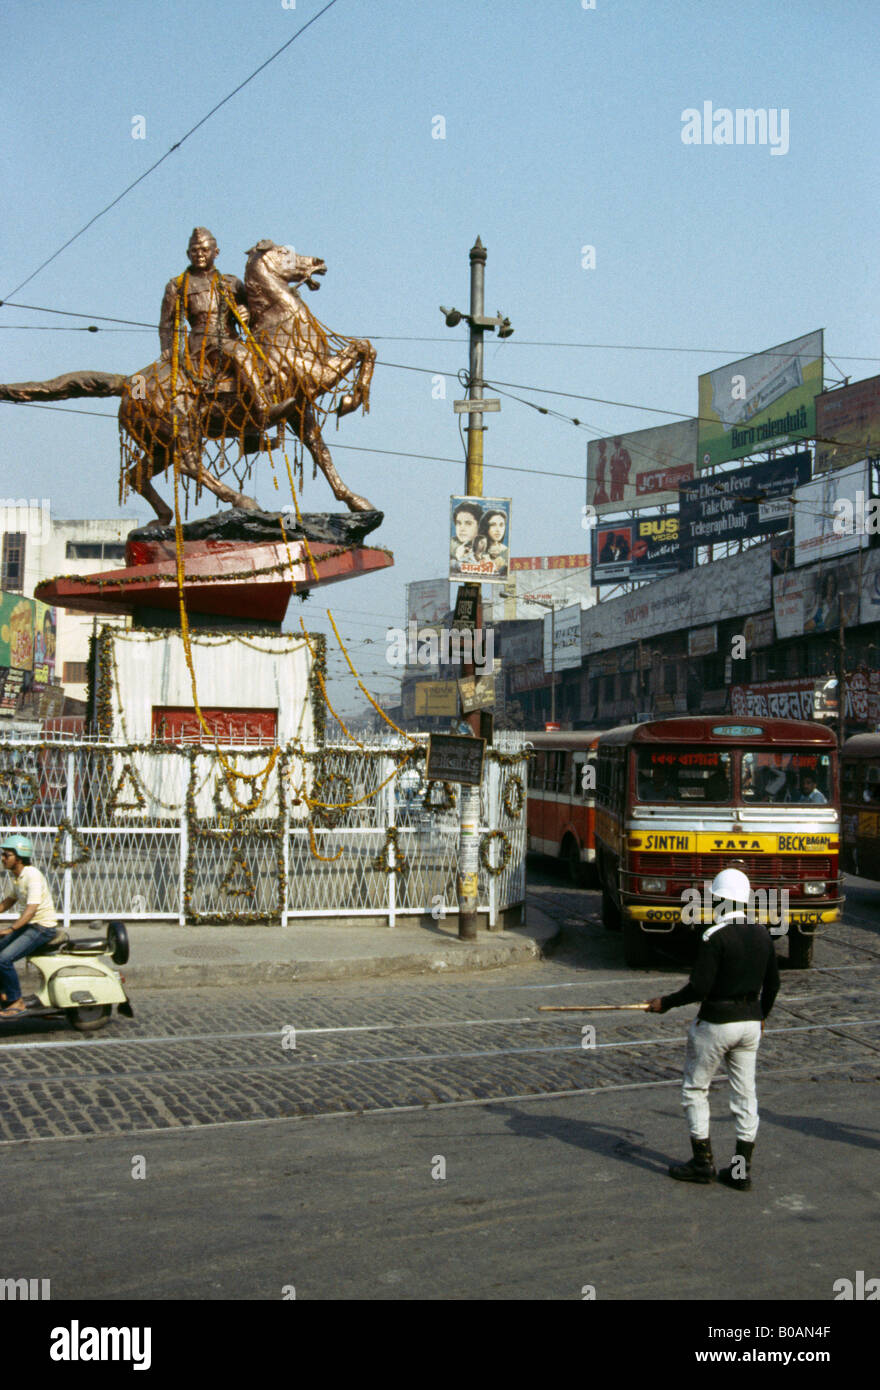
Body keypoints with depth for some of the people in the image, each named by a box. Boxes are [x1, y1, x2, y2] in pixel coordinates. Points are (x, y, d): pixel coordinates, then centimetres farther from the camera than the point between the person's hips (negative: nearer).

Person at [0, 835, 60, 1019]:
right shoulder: (16, 875, 9)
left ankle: (16, 1002, -10)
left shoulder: (33, 876, -21)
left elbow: (31, 909, -30)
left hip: (42, 927, -10)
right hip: (27, 925, 10)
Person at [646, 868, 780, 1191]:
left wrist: (666, 1003, -5)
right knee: (744, 1094, 11)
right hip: (750, 1022, 6)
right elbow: (772, 984, 12)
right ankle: (742, 1170, 13)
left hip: (715, 1022, -6)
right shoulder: (762, 935, 4)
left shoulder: (715, 937, -17)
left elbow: (699, 988, -19)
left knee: (695, 1090, 9)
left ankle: (702, 1162, 11)